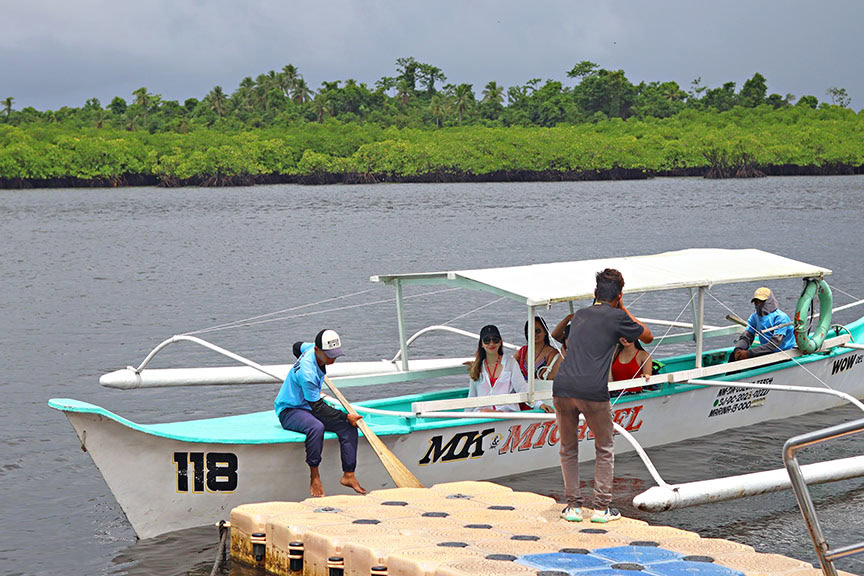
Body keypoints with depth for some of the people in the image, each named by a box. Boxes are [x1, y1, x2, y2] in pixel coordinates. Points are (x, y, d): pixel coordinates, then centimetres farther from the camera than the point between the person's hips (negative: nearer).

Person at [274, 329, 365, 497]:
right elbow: (318, 407, -26)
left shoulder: (313, 348, -5)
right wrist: (346, 416, -26)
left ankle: (348, 475, -14)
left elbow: (297, 346, 21)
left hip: (310, 408, 9)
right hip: (290, 410, -9)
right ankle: (314, 477, -28)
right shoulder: (307, 372, -31)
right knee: (316, 427, -41)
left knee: (348, 427, -13)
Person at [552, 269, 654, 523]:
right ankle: (601, 507, 13)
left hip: (562, 389, 4)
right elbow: (648, 337, 21)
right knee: (605, 449, 14)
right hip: (593, 392, -4)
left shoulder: (580, 314, 19)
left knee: (568, 449, 17)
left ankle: (573, 506, 16)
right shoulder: (617, 318, 5)